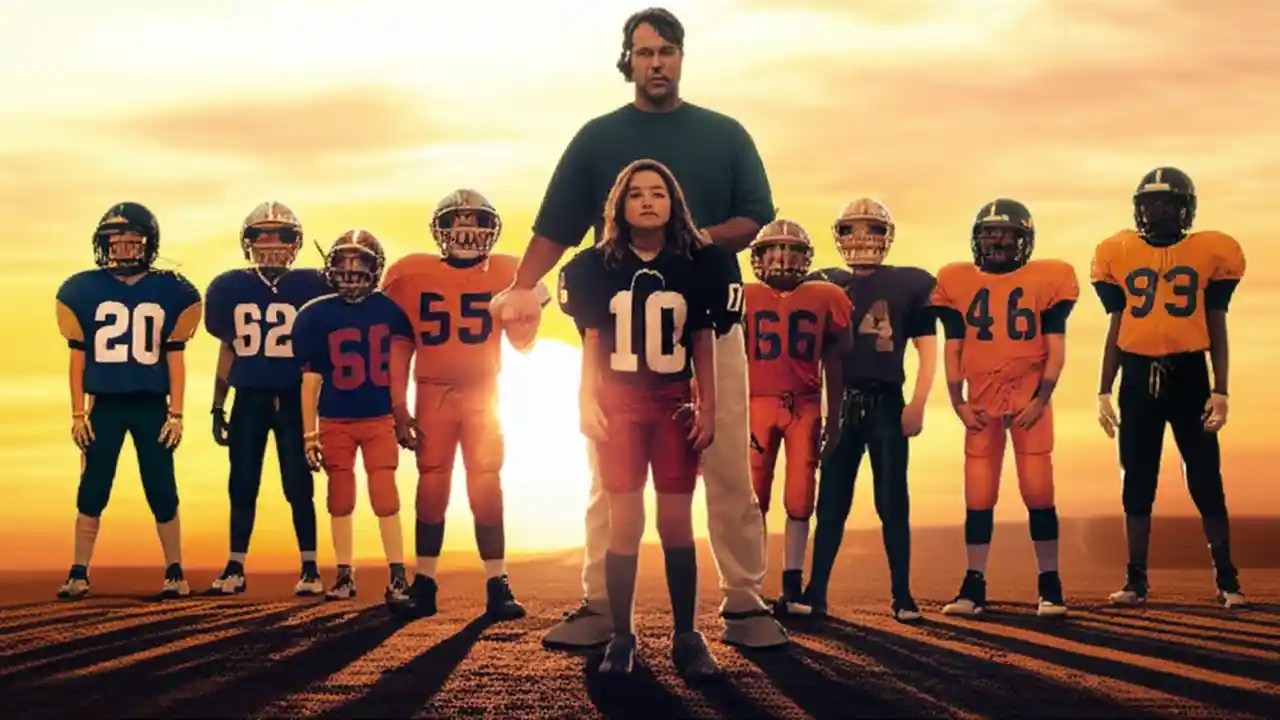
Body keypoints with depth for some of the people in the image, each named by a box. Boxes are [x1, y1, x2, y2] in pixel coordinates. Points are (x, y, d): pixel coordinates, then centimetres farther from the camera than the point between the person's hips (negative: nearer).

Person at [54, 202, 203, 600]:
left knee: (162, 492, 2)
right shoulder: (84, 290, 3)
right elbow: (78, 356, 5)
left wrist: (176, 414, 0)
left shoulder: (169, 292, 2)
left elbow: (175, 357, 4)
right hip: (104, 405, 1)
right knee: (92, 492, 2)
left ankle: (175, 573, 11)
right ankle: (79, 574, 9)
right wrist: (78, 414, 1)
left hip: (152, 406, 0)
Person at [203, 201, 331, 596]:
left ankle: (310, 568, 7)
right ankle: (235, 568, 13)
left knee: (299, 486, -1)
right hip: (249, 398, 2)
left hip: (294, 398, -2)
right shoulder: (231, 288, 5)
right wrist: (217, 407, 10)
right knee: (242, 486, 4)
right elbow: (227, 350, 11)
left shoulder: (311, 286, -2)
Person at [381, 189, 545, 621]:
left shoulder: (505, 274, -1)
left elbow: (522, 341, 5)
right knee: (432, 484, 3)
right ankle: (424, 584, 10)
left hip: (483, 392, 0)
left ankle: (497, 585, 1)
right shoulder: (411, 275, -3)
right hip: (433, 392, 0)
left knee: (485, 485, -2)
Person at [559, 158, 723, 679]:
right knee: (624, 522, 0)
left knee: (676, 521, 0)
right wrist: (587, 401, -6)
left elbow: (703, 344, 4)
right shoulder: (599, 264, 2)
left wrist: (708, 409, -1)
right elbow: (592, 341, 4)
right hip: (618, 403, 0)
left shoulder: (693, 264, 3)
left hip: (675, 404, 0)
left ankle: (686, 637, 7)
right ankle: (621, 637, 8)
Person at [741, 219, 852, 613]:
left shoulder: (824, 299, 5)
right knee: (753, 499, 3)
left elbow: (833, 362, 10)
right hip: (757, 404, -1)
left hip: (805, 407, 1)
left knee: (799, 499, 2)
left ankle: (792, 587, 9)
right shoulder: (744, 299, 1)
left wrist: (834, 417, 9)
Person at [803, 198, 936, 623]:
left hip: (886, 403, -2)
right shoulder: (826, 285, 10)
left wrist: (917, 404, -5)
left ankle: (902, 596, 8)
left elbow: (927, 351, 4)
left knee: (892, 503, 2)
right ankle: (815, 592, 10)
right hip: (841, 403, 2)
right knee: (831, 503, 5)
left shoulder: (909, 285, 4)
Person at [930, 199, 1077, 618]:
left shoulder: (1047, 280, 2)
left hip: (1030, 399, -2)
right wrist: (958, 402, 1)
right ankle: (974, 587, 10)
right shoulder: (958, 283, 7)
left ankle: (1050, 584, 8)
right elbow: (953, 347, 9)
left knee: (1039, 493, -2)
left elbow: (1055, 346, 1)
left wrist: (1041, 398, -8)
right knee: (978, 498, 3)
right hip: (981, 402, 2)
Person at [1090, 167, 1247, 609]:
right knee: (1137, 485, 6)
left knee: (1207, 483, 0)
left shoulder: (1210, 253, 2)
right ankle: (1136, 580, 14)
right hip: (1138, 378, 2)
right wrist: (1104, 392, 7)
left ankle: (1227, 580, 8)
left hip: (1189, 375, -2)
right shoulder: (1119, 255, 7)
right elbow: (1116, 330, 11)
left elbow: (1217, 330, 5)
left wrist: (1220, 391, -2)